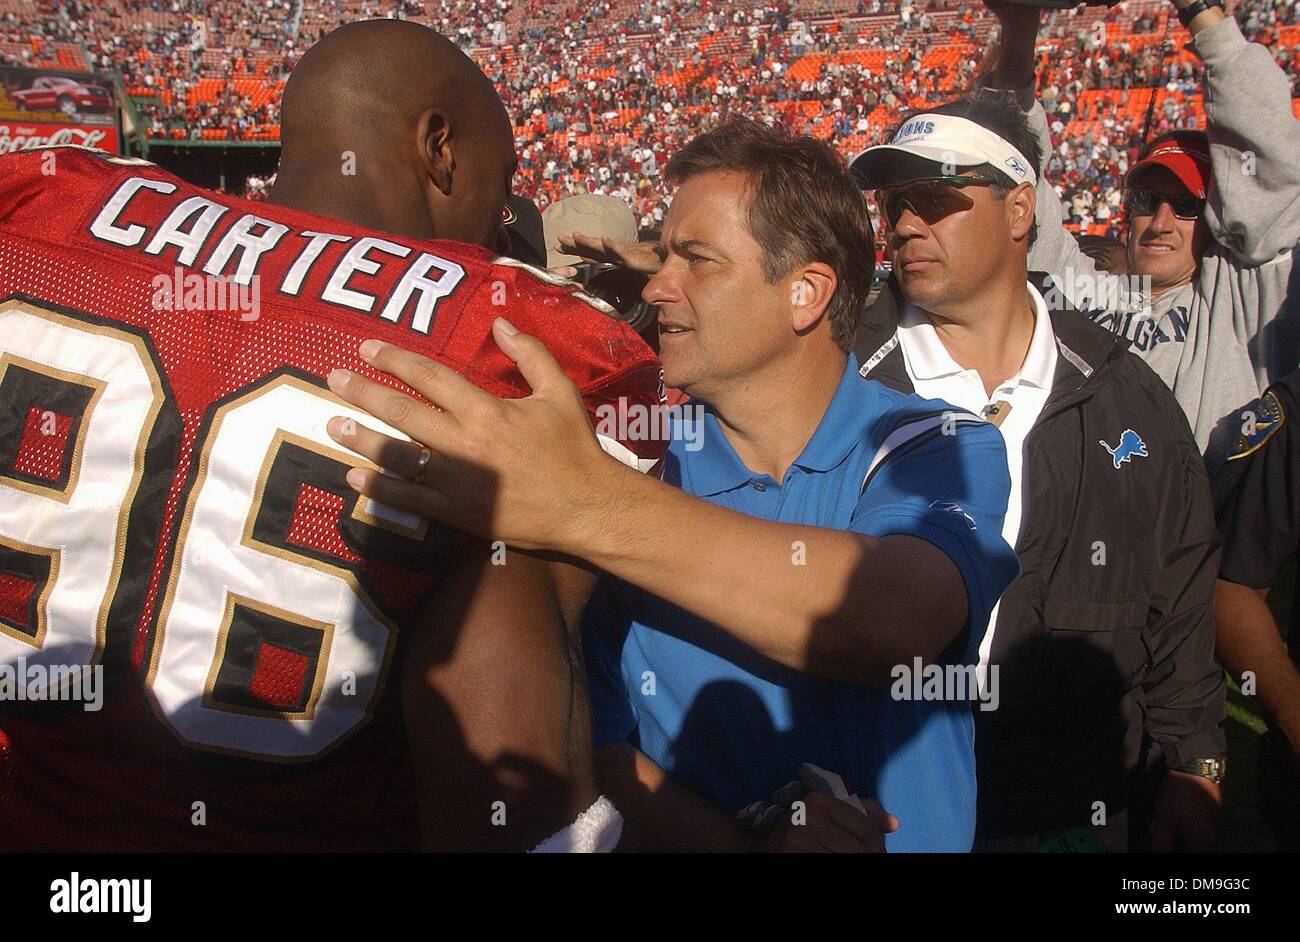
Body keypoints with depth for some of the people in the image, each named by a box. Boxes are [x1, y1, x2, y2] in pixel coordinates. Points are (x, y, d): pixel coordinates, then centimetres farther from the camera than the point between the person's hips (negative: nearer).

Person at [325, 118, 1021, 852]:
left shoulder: (944, 452, -8)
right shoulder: (639, 470, -1)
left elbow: (900, 620, -29)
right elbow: (599, 733, -1)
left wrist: (590, 507, -36)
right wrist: (734, 843, -17)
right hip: (699, 836, 1)